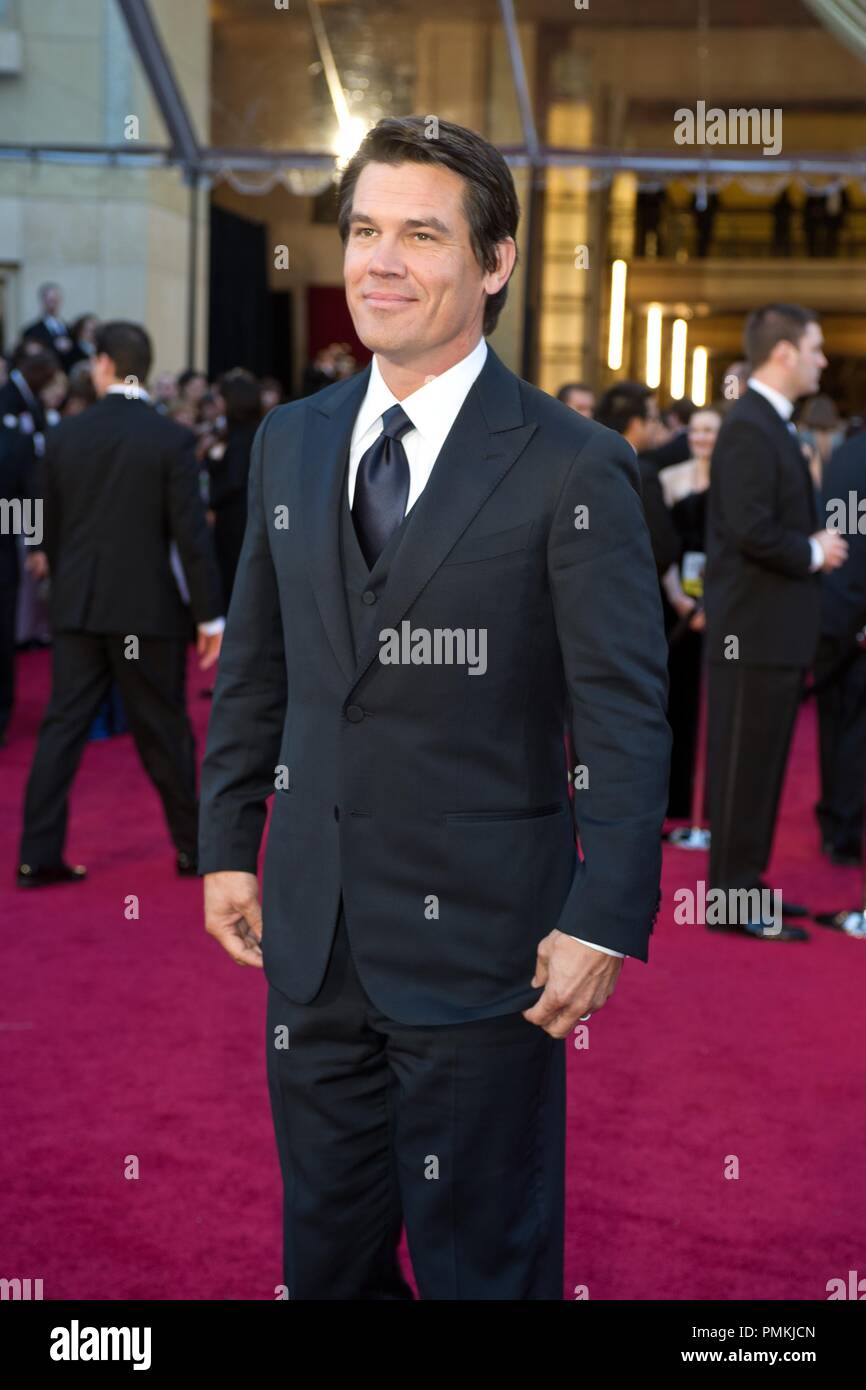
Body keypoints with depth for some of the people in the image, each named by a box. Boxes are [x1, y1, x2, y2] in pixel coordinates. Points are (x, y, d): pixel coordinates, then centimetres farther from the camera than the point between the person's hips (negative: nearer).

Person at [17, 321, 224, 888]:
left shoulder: (65, 435, 2)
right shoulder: (171, 439, -9)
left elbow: (51, 526, 9)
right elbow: (192, 533, -11)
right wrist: (210, 614, -6)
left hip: (78, 606, 3)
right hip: (146, 606, -3)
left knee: (63, 725, 6)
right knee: (165, 731, 7)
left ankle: (38, 855, 6)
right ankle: (193, 847, 19)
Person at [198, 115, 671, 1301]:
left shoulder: (573, 469, -10)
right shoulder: (289, 444, 7)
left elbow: (627, 715, -11)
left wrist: (605, 920, -16)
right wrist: (227, 844, 11)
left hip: (478, 938, -5)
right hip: (312, 930, 5)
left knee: (485, 1259, 10)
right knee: (327, 1248, 18)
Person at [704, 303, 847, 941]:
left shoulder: (773, 424, 16)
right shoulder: (749, 427, -17)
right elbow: (752, 530, -26)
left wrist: (816, 544, 3)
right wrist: (813, 552, -12)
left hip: (779, 627, 10)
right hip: (755, 627, -10)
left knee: (763, 763, 16)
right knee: (744, 764, -3)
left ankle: (745, 882, 26)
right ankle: (733, 899, 4)